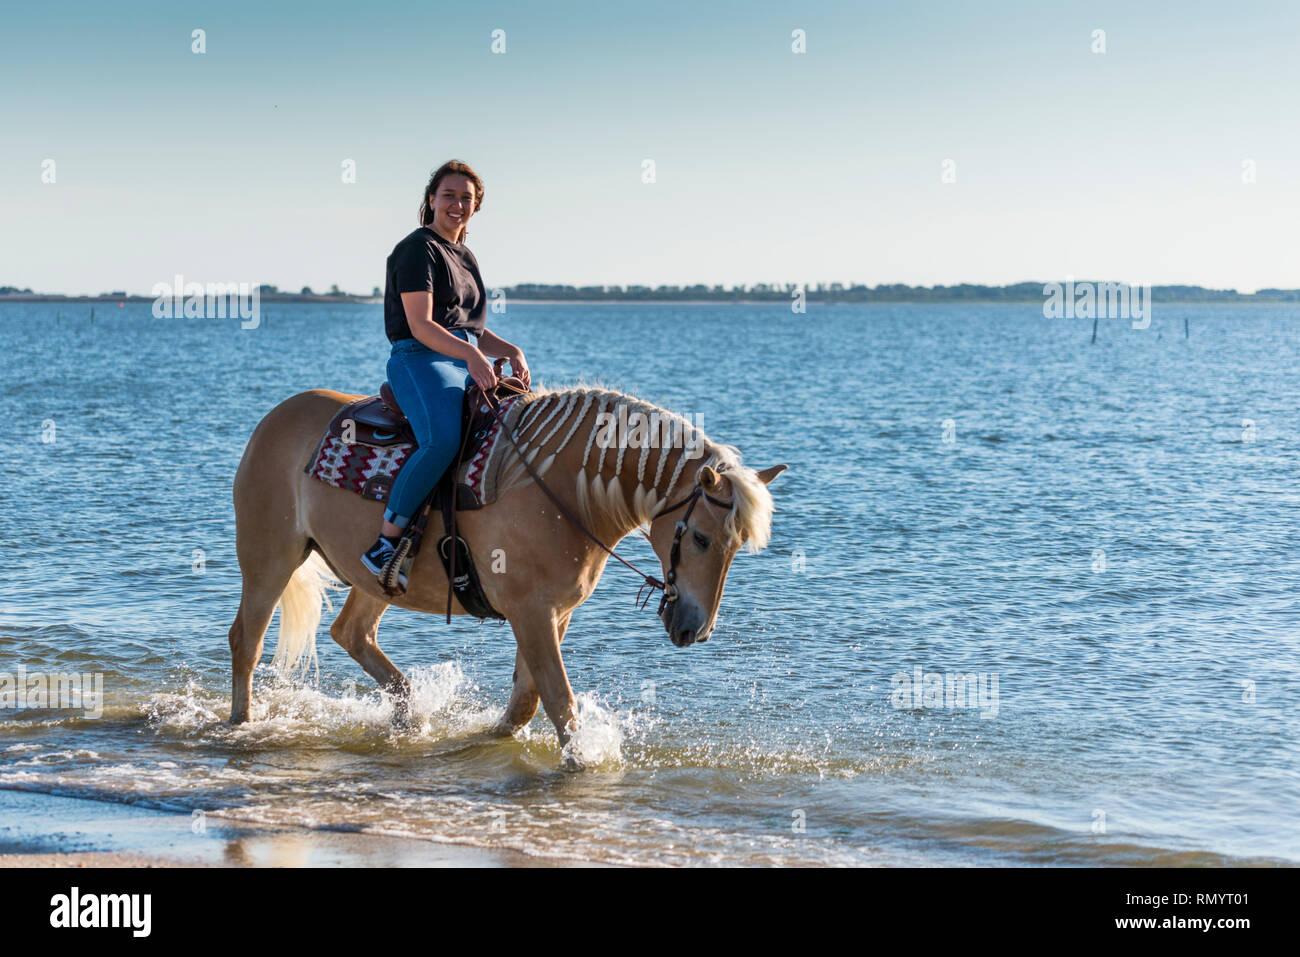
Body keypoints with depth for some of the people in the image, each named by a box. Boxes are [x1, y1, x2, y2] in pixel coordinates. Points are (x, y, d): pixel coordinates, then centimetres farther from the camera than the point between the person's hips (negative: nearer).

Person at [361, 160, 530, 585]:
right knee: (443, 440, -36)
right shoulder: (419, 249, -3)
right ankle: (385, 542, -28)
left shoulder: (465, 256, 23)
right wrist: (470, 354, -27)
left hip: (469, 364, 9)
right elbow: (421, 325, -13)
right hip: (421, 360, -9)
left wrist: (510, 351, 6)